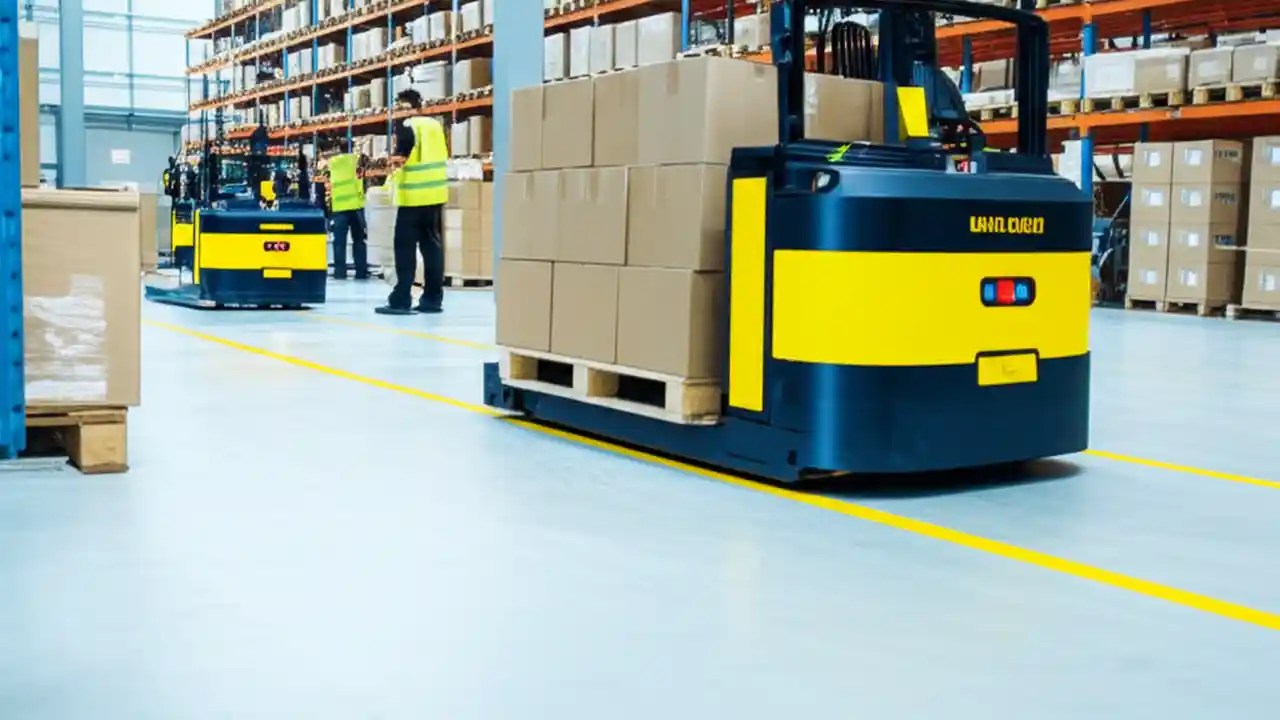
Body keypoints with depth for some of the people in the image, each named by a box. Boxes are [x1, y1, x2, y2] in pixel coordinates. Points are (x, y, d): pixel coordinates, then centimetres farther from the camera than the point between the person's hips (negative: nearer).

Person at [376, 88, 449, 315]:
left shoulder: (407, 127, -8)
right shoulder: (435, 125, 11)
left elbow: (399, 159, -15)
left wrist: (395, 161, 6)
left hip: (414, 196, -6)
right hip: (435, 194, 6)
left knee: (405, 247, -3)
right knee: (432, 246, 9)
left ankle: (401, 300, -6)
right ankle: (433, 299, 10)